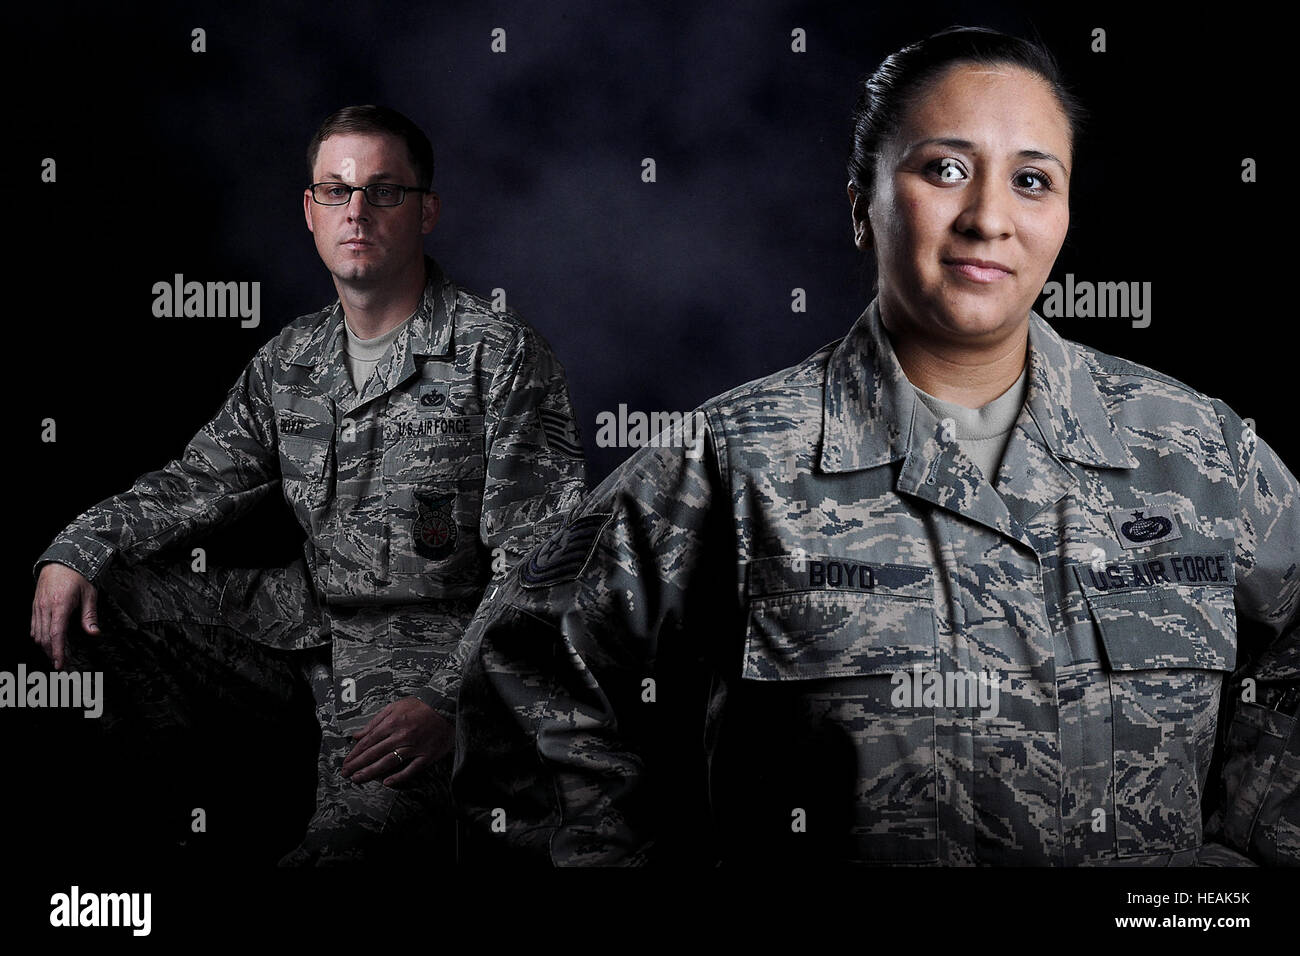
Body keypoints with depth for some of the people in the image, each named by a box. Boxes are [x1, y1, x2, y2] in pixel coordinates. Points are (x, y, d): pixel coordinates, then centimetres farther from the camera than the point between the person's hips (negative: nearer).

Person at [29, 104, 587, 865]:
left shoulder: (505, 358, -11)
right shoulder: (291, 361, 10)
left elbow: (542, 571, -15)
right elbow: (193, 485, 17)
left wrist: (453, 704, -27)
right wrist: (73, 554, -1)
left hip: (433, 649, -7)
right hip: (308, 621, 7)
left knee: (347, 846, -34)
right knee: (94, 598, 0)